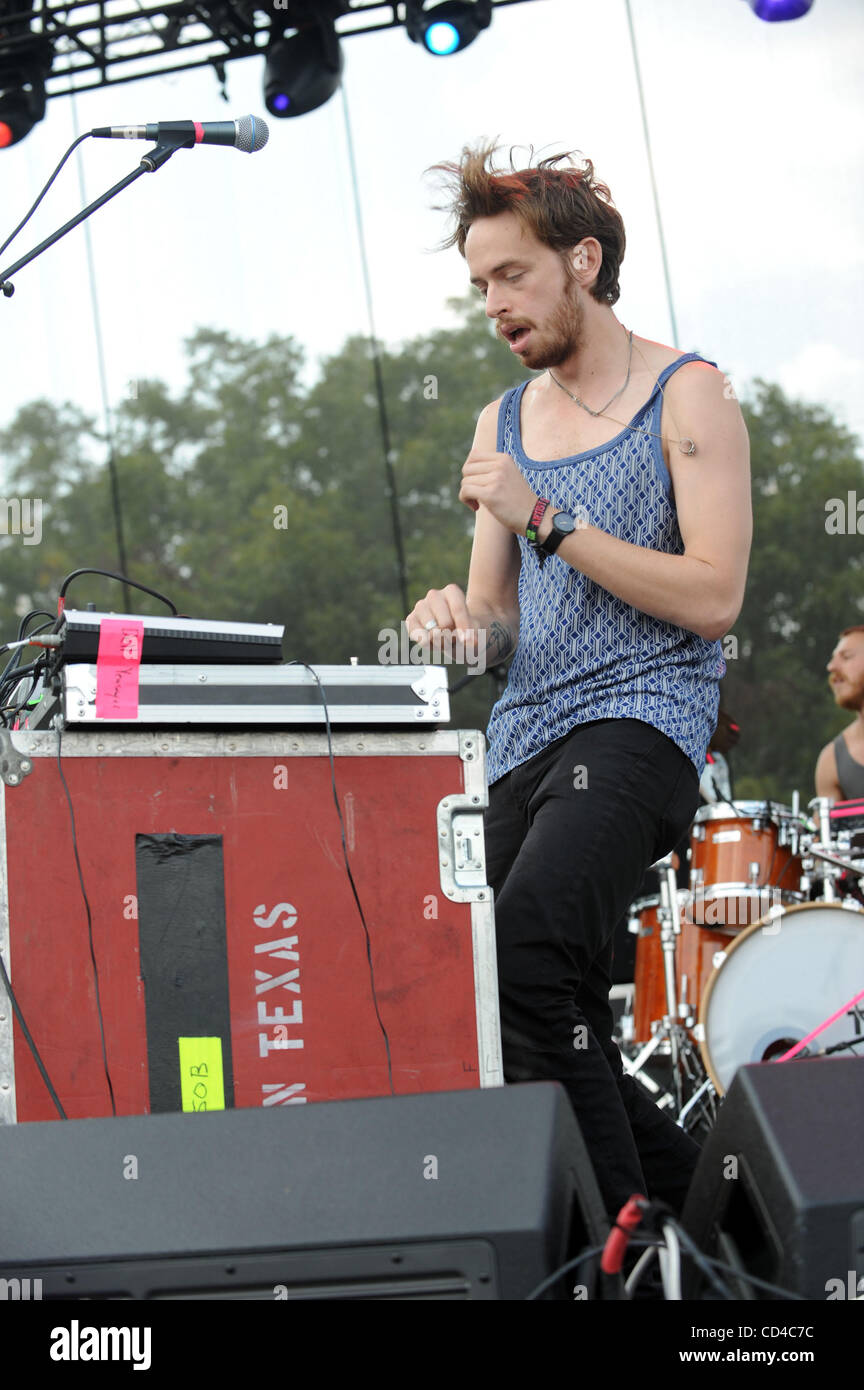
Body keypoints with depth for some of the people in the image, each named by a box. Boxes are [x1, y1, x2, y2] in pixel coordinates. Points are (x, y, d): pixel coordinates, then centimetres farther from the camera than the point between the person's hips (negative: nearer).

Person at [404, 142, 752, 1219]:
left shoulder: (686, 396, -1)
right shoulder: (503, 424, 18)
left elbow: (713, 599, -11)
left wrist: (546, 521, -14)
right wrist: (461, 617, -6)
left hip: (641, 718, -7)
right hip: (524, 738, 7)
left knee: (523, 940, -29)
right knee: (555, 1017, 4)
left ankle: (621, 1221, -20)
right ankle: (683, 1184, 22)